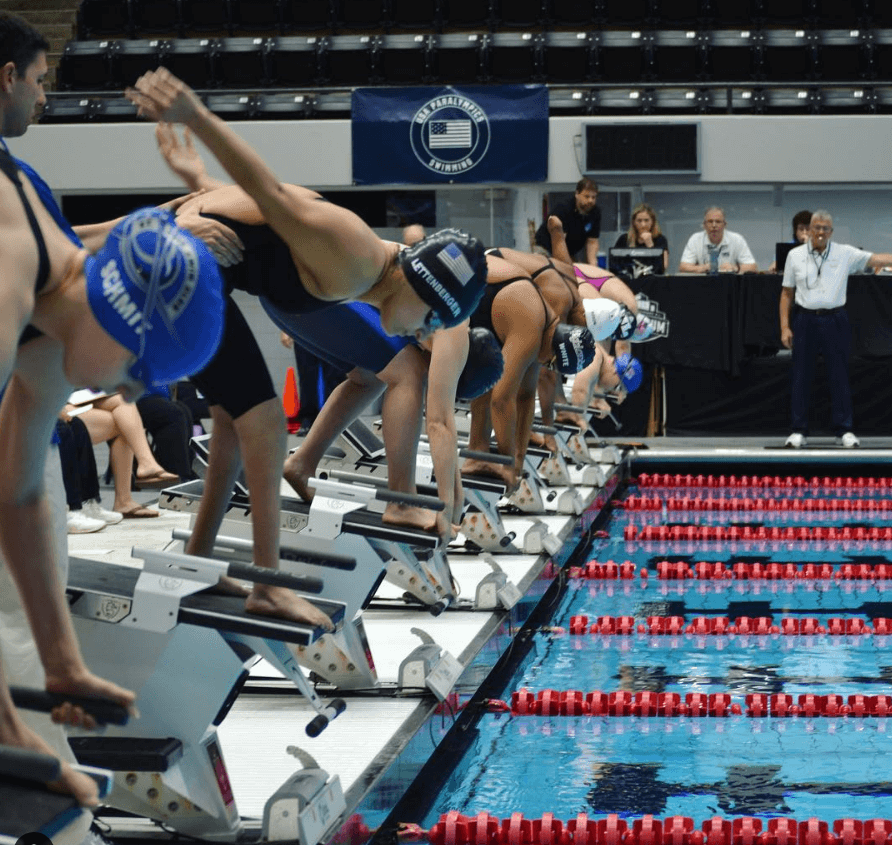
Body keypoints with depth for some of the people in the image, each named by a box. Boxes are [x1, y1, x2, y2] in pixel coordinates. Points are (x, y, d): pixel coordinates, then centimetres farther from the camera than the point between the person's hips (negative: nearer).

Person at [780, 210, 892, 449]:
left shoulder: (845, 254, 1)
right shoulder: (795, 255, 4)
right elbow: (787, 294, 7)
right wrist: (785, 327, 1)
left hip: (835, 320, 0)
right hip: (804, 320, 0)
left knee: (840, 375, 2)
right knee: (801, 376, 3)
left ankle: (844, 431, 10)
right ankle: (799, 431, 10)